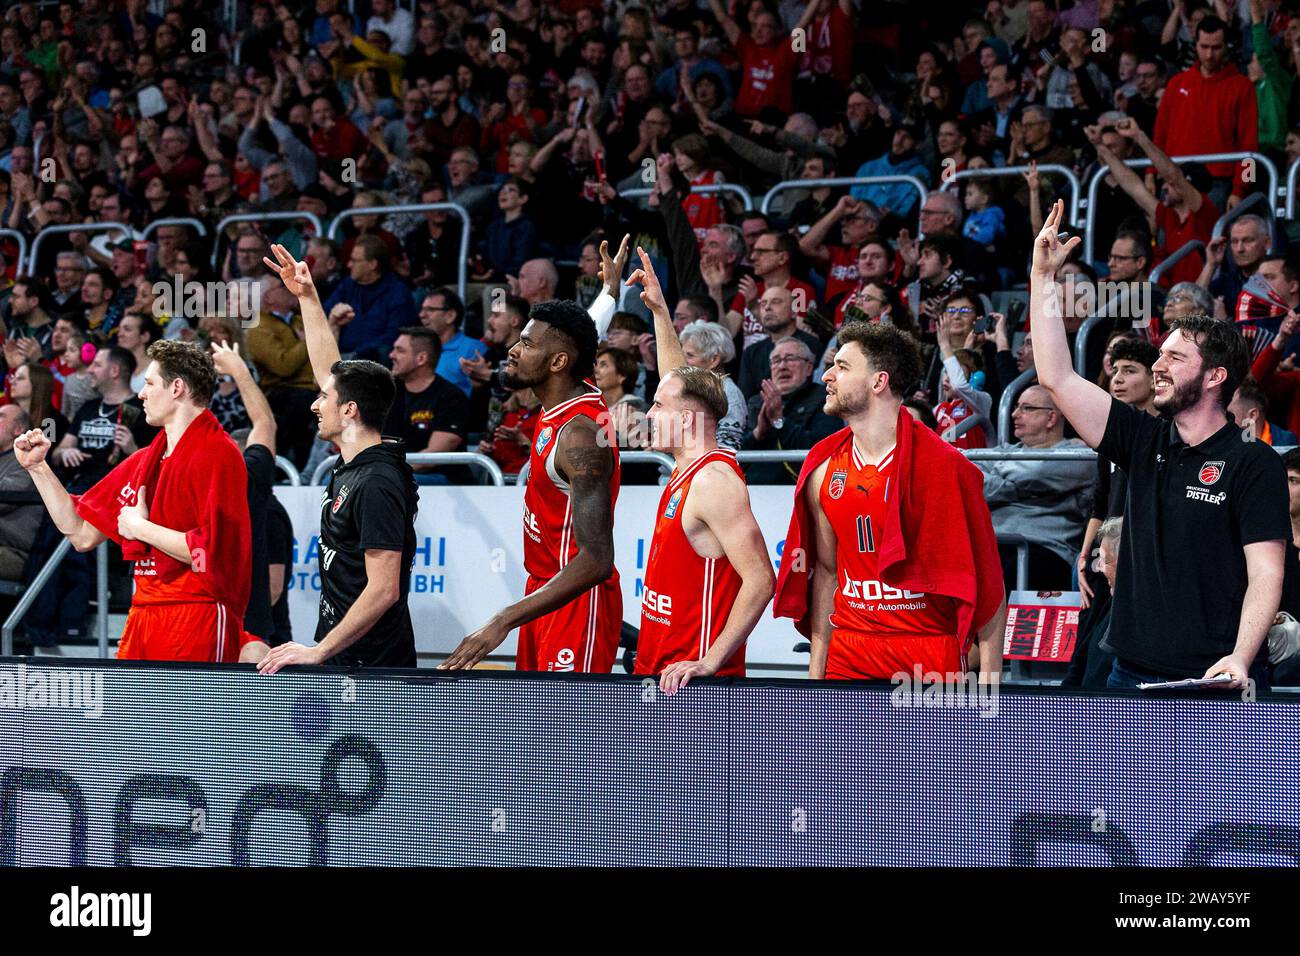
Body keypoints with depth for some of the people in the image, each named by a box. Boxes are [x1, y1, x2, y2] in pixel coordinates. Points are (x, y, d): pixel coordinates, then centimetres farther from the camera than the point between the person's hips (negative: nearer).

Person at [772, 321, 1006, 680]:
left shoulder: (942, 465, -9)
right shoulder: (823, 469, 7)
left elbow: (985, 577, -8)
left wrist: (989, 676, -12)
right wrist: (817, 666, 11)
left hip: (931, 651, -4)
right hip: (849, 655, 4)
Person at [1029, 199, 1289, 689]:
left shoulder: (1255, 464, -5)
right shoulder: (1146, 443, 10)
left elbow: (1265, 573, -11)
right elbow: (1056, 377, 7)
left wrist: (1239, 659, -26)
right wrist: (1044, 276, 4)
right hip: (1132, 675, 5)